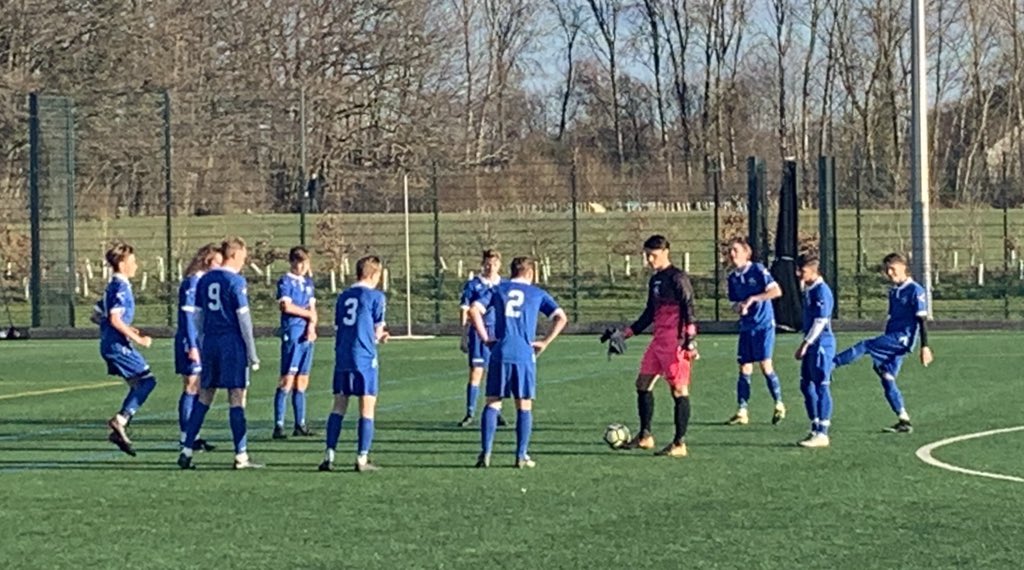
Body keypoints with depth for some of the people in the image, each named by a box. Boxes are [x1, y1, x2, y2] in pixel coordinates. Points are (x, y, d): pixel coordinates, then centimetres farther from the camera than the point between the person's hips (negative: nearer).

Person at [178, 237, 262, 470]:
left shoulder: (204, 280, 10)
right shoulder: (236, 281, -9)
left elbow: (199, 316, 14)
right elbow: (243, 318, -10)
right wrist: (252, 354, -7)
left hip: (209, 343, 6)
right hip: (232, 343, -6)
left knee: (204, 398, 12)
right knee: (237, 398, -2)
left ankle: (186, 450, 8)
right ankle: (241, 456, -1)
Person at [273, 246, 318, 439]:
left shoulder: (308, 282, 18)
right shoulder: (285, 281, -3)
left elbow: (312, 308, 13)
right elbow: (286, 306, -15)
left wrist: (312, 325, -6)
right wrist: (309, 314, -4)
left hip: (307, 335, 7)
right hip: (292, 334, -7)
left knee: (302, 382, 9)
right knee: (287, 380, -10)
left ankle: (300, 425, 14)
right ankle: (279, 425, -11)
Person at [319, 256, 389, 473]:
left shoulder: (343, 297, 14)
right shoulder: (376, 297, -3)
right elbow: (377, 331, -3)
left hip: (342, 357, 5)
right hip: (365, 358, -5)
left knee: (339, 406, 10)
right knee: (367, 408, 1)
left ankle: (329, 456, 5)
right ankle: (362, 458, -1)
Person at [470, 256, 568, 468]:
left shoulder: (497, 290, 12)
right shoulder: (537, 294, 10)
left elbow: (474, 310, -2)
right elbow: (561, 318, 0)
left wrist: (485, 338, 3)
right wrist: (545, 342, 3)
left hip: (500, 354, 1)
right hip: (525, 355, -1)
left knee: (493, 403, 7)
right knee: (524, 406, 7)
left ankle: (485, 453, -2)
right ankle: (522, 456, 6)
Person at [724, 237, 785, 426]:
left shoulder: (757, 270, -7)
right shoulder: (733, 278, 11)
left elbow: (777, 291, -15)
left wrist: (752, 299, -18)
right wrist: (738, 307, -5)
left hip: (764, 324, -6)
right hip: (746, 326, 6)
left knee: (766, 365, -10)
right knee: (744, 369, 3)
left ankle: (779, 405, 5)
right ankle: (742, 412, 4)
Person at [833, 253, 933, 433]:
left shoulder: (916, 291, -7)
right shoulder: (894, 292, 18)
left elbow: (922, 320, -11)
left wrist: (925, 346, -15)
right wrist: (885, 344, 26)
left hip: (903, 338, -9)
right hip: (892, 339, 9)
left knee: (865, 346, -21)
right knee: (887, 380, 2)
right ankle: (904, 421, 4)